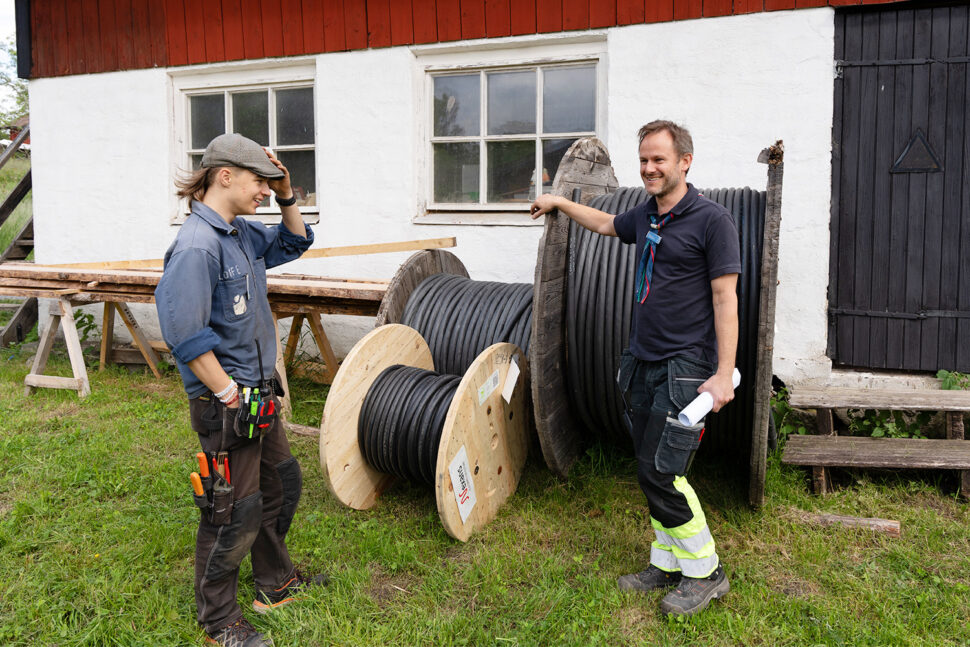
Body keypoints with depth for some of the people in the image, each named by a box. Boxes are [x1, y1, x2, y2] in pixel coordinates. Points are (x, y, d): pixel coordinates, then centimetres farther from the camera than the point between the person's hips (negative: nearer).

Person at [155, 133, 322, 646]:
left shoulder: (241, 233, 7)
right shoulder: (197, 246, -21)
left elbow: (292, 243, 24)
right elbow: (185, 335, -25)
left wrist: (286, 197, 7)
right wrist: (229, 394, -20)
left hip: (259, 393, 10)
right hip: (225, 404, -10)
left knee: (282, 484, 22)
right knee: (235, 512, 4)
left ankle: (275, 583, 42)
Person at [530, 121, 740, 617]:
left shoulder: (711, 221, -10)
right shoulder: (646, 216, 12)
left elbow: (725, 300, -13)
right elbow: (607, 224, 34)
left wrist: (724, 374, -18)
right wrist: (560, 203, 41)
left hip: (685, 367, -8)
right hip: (644, 364, 8)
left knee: (660, 471, -10)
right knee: (651, 471, 11)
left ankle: (705, 574, 9)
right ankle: (667, 565, 24)